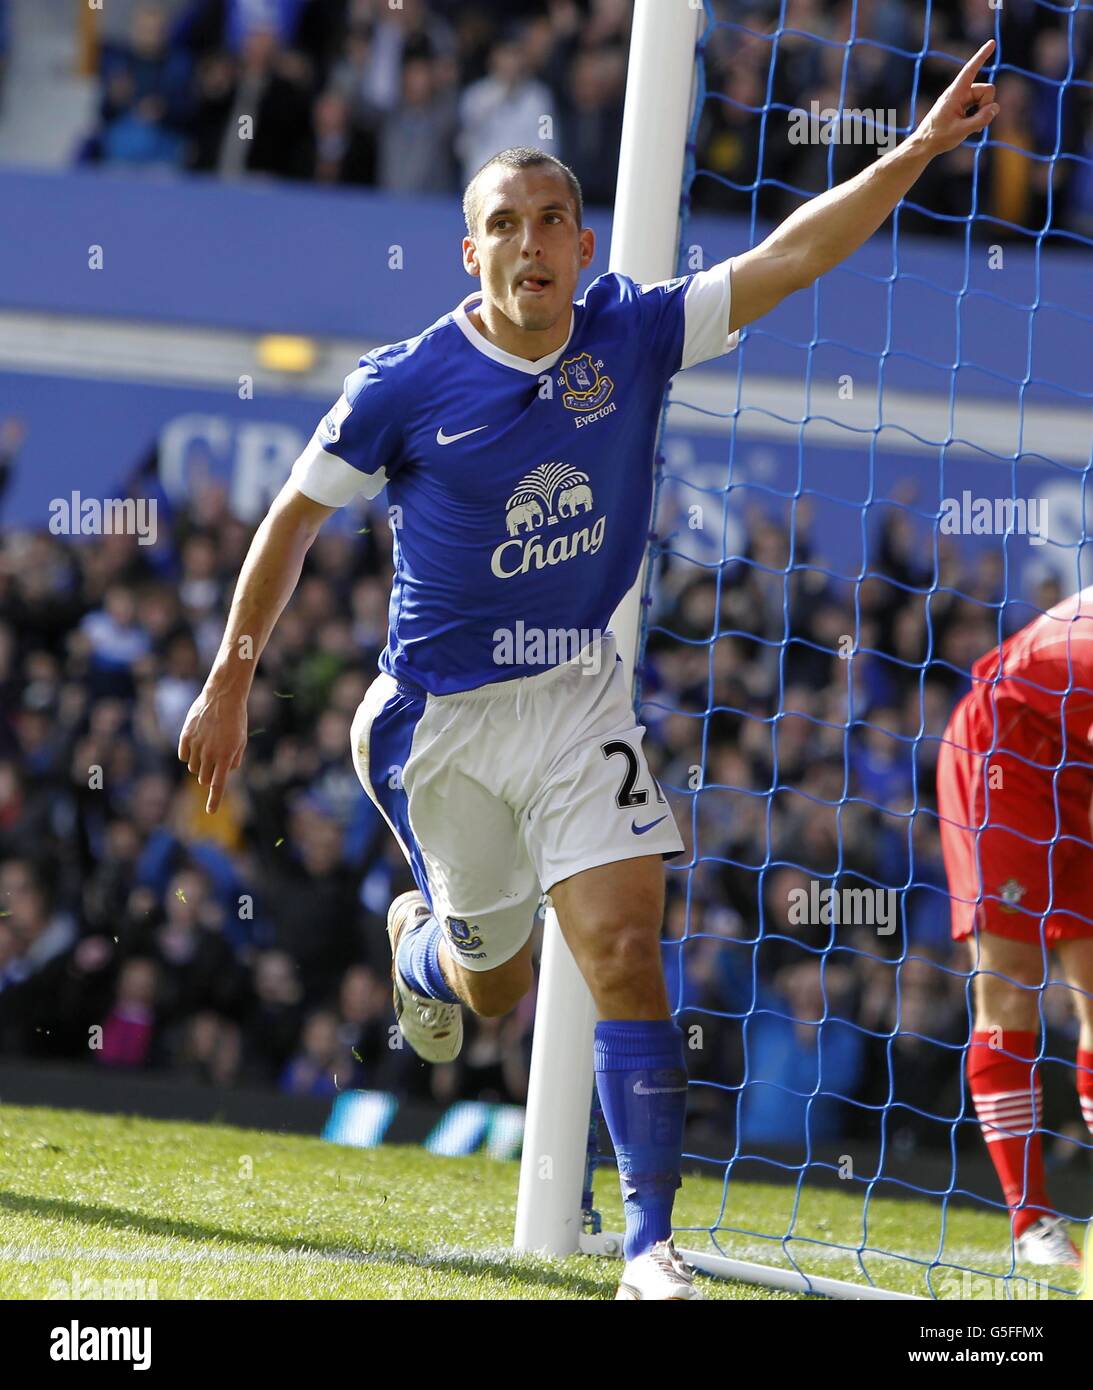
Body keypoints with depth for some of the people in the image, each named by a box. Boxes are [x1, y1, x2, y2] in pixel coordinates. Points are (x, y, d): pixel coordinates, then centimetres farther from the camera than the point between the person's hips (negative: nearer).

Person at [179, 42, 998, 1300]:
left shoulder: (629, 335, -6)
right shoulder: (406, 385, -13)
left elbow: (785, 261, -9)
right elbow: (297, 514, -1)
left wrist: (917, 151, -19)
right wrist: (231, 681, 2)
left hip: (580, 697, 1)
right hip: (442, 716, -1)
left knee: (624, 952, -13)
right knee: (497, 985, 13)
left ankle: (651, 1244, -11)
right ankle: (417, 943, 52)